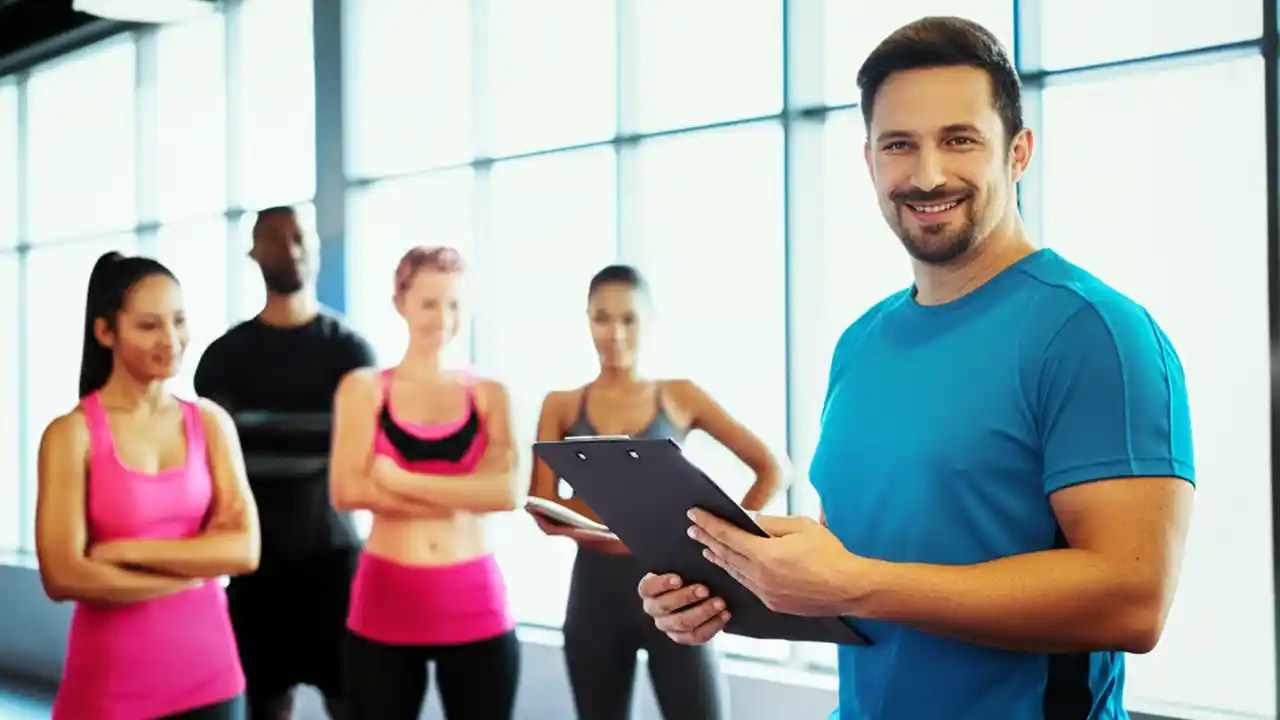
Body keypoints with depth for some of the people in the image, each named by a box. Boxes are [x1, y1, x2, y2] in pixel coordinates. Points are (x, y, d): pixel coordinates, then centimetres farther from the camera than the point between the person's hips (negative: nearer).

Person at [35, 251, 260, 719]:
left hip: (208, 672, 3)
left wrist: (124, 552, -13)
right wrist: (198, 563, -11)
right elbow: (63, 577, -17)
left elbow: (245, 550, -7)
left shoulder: (210, 422, 1)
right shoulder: (72, 434, -9)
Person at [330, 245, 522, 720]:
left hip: (475, 601, 1)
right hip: (386, 599, -1)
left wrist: (404, 482, -12)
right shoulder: (364, 387, 3)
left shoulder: (488, 394, 6)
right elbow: (348, 490, -10)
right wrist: (463, 497, -13)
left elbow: (508, 491, -9)